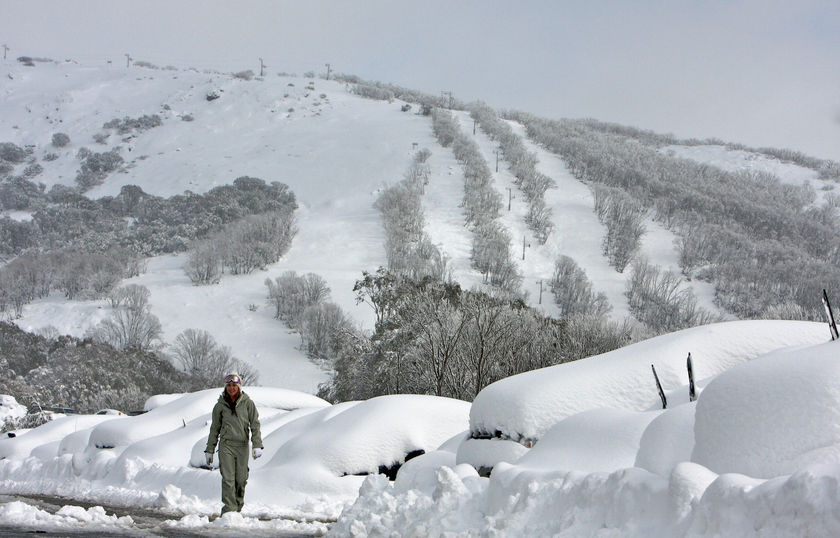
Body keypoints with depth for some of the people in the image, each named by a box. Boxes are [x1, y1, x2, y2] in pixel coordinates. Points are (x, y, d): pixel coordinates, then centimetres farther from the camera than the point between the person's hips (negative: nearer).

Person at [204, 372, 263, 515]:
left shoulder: (248, 403, 3)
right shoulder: (220, 405, 7)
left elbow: (255, 425, 1)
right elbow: (215, 428, 14)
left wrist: (257, 445, -9)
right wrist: (209, 450, 14)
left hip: (243, 446, 0)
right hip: (226, 445, 0)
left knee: (241, 479, 2)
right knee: (228, 478, -12)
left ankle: (238, 507, 20)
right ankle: (228, 509, -13)